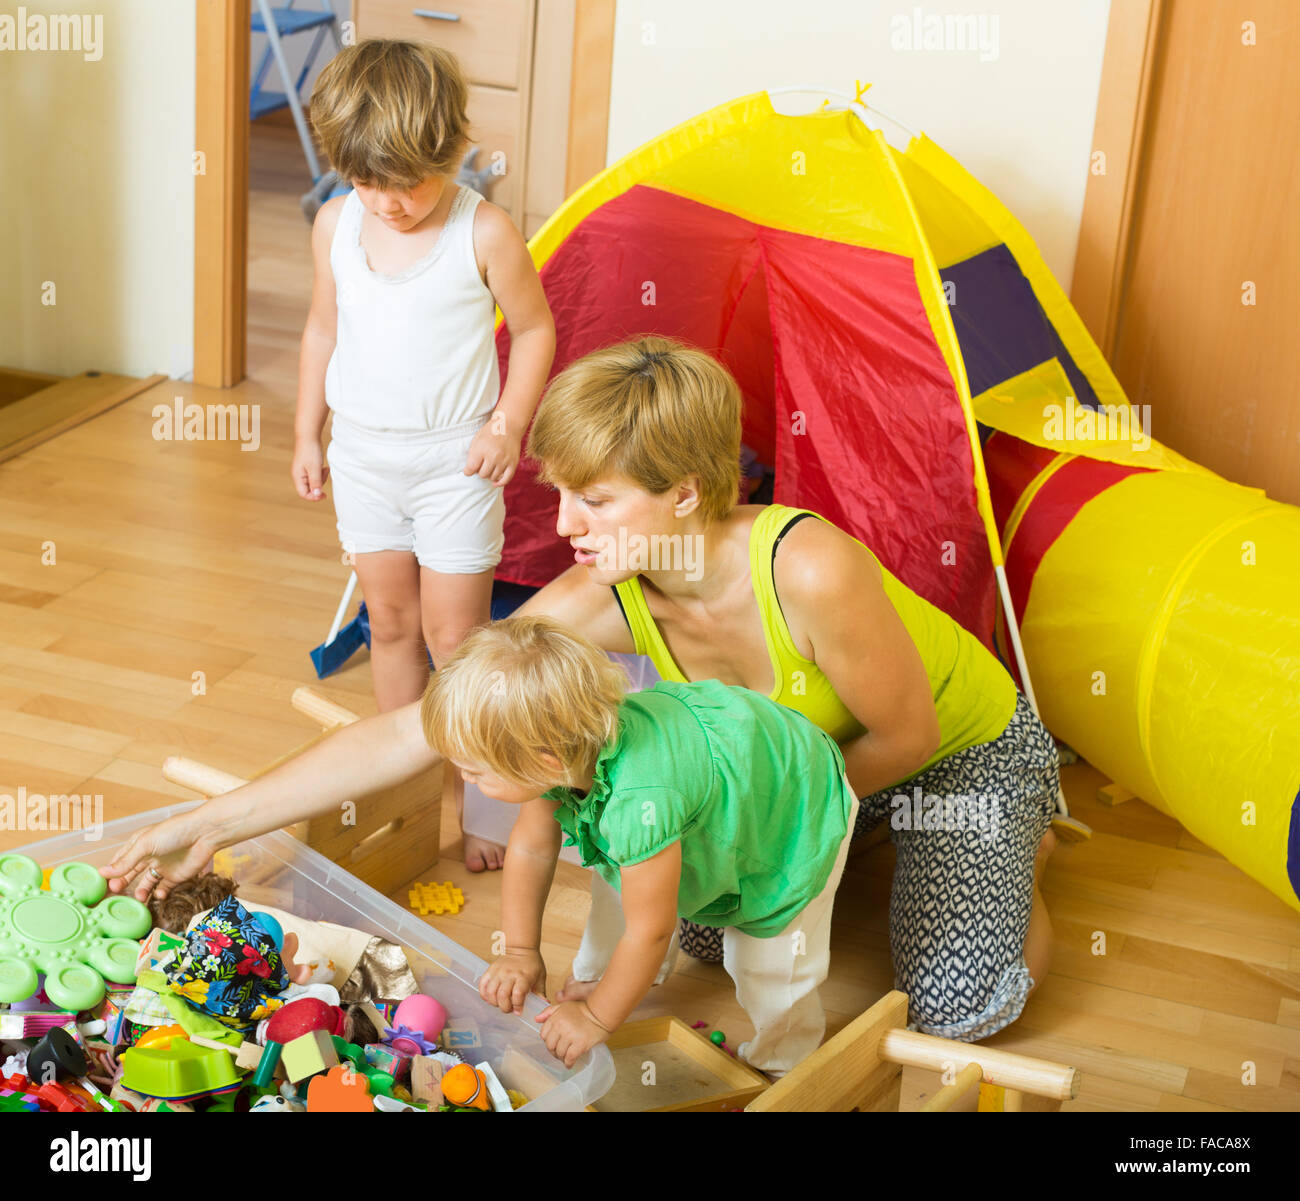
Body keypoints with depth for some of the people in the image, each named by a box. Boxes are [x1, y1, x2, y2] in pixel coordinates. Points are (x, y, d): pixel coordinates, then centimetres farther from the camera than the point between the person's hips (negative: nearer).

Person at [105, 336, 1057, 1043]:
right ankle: (869, 841, 25)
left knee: (955, 1006, -14)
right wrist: (214, 825, -30)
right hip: (802, 755, 5)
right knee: (708, 926, 2)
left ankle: (1018, 841, 17)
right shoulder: (595, 604, -27)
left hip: (967, 747, -4)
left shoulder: (810, 570, -43)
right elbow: (414, 730, -27)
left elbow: (906, 736, -26)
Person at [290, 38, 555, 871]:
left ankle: (474, 799, 14)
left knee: (454, 635, 1)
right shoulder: (337, 224, -1)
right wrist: (307, 433, 13)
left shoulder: (485, 233, -15)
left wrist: (508, 425, -13)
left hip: (454, 457, -4)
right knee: (390, 623, 14)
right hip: (362, 451, 5)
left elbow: (535, 329, -4)